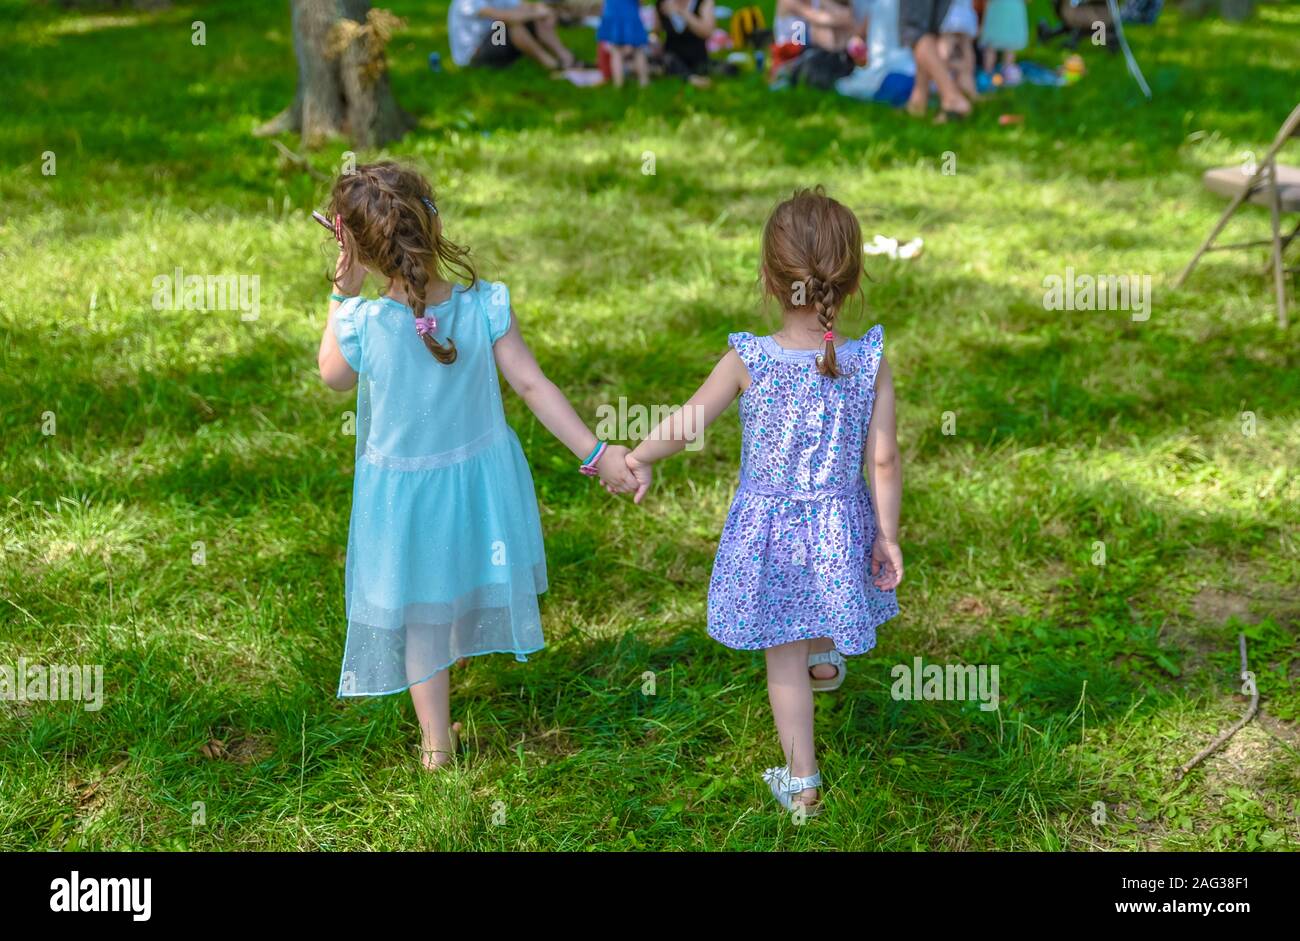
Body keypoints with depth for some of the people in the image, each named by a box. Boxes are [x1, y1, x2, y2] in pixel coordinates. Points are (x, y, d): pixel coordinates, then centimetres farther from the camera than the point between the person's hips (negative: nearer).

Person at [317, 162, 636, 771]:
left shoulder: (361, 325, -27)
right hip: (480, 473, 2)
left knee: (419, 619, 17)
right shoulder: (485, 306, -22)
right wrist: (596, 453, -9)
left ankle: (436, 744, 30)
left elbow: (333, 377, -5)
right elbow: (533, 386, -17)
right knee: (472, 582, 31)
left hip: (404, 492, -2)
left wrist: (341, 293, -3)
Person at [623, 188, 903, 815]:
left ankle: (801, 782, 26)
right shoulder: (870, 363, -16)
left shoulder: (747, 360, -19)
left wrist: (637, 458, 7)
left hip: (767, 526, -1)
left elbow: (684, 426, -12)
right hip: (841, 522, 2)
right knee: (822, 606, 36)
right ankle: (827, 662, 66)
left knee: (784, 656, 14)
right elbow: (883, 461, -11)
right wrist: (888, 534, 1)